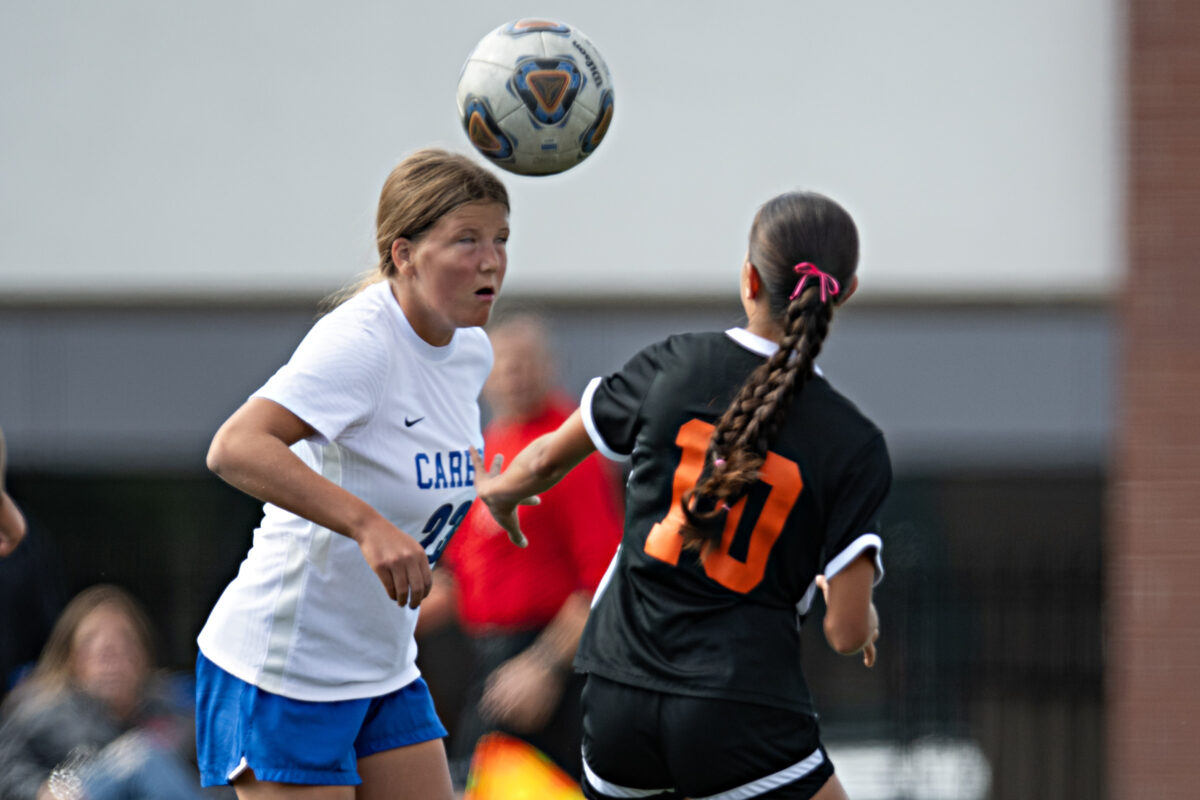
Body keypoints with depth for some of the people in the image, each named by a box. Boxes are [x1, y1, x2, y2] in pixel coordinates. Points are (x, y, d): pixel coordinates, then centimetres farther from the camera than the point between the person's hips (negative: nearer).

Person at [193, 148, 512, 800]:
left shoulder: (471, 349, 5)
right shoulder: (358, 343, -22)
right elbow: (234, 449, -37)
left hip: (385, 670, 8)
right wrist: (368, 525, -44)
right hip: (282, 669, -8)